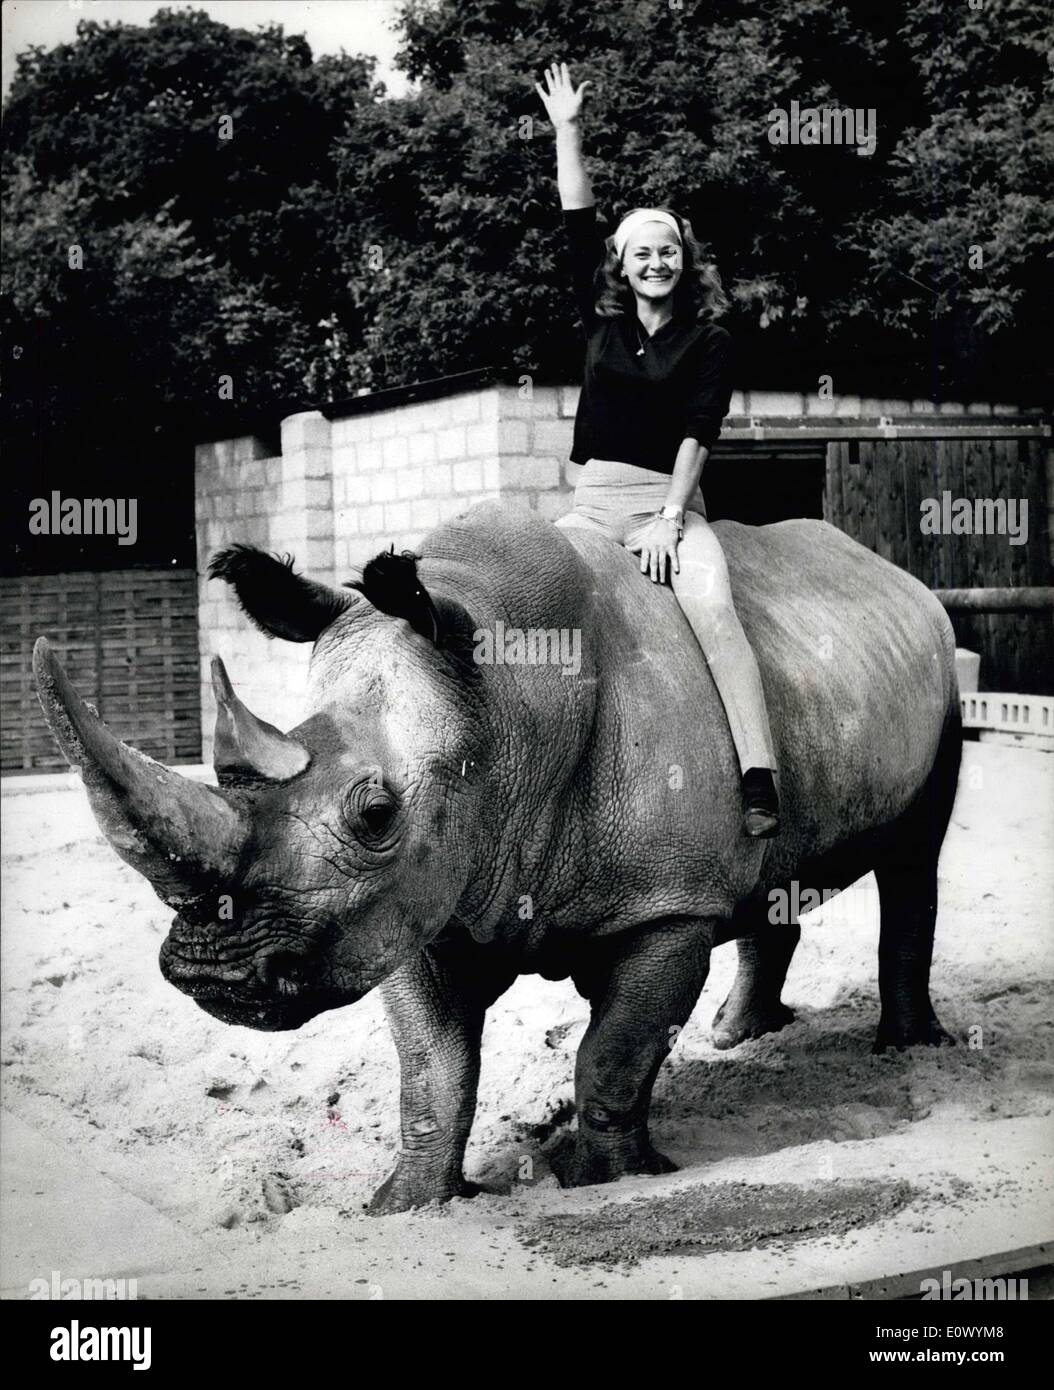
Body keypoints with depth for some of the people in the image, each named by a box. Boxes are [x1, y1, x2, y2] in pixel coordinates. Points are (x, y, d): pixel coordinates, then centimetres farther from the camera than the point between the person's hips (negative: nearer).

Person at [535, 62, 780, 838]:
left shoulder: (708, 339, 3)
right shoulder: (603, 318, 11)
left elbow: (698, 434, -5)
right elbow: (577, 225, 8)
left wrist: (668, 521, -15)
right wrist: (568, 133, 3)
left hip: (673, 501, -4)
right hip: (595, 501, 4)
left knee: (713, 609, -28)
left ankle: (760, 781, -33)